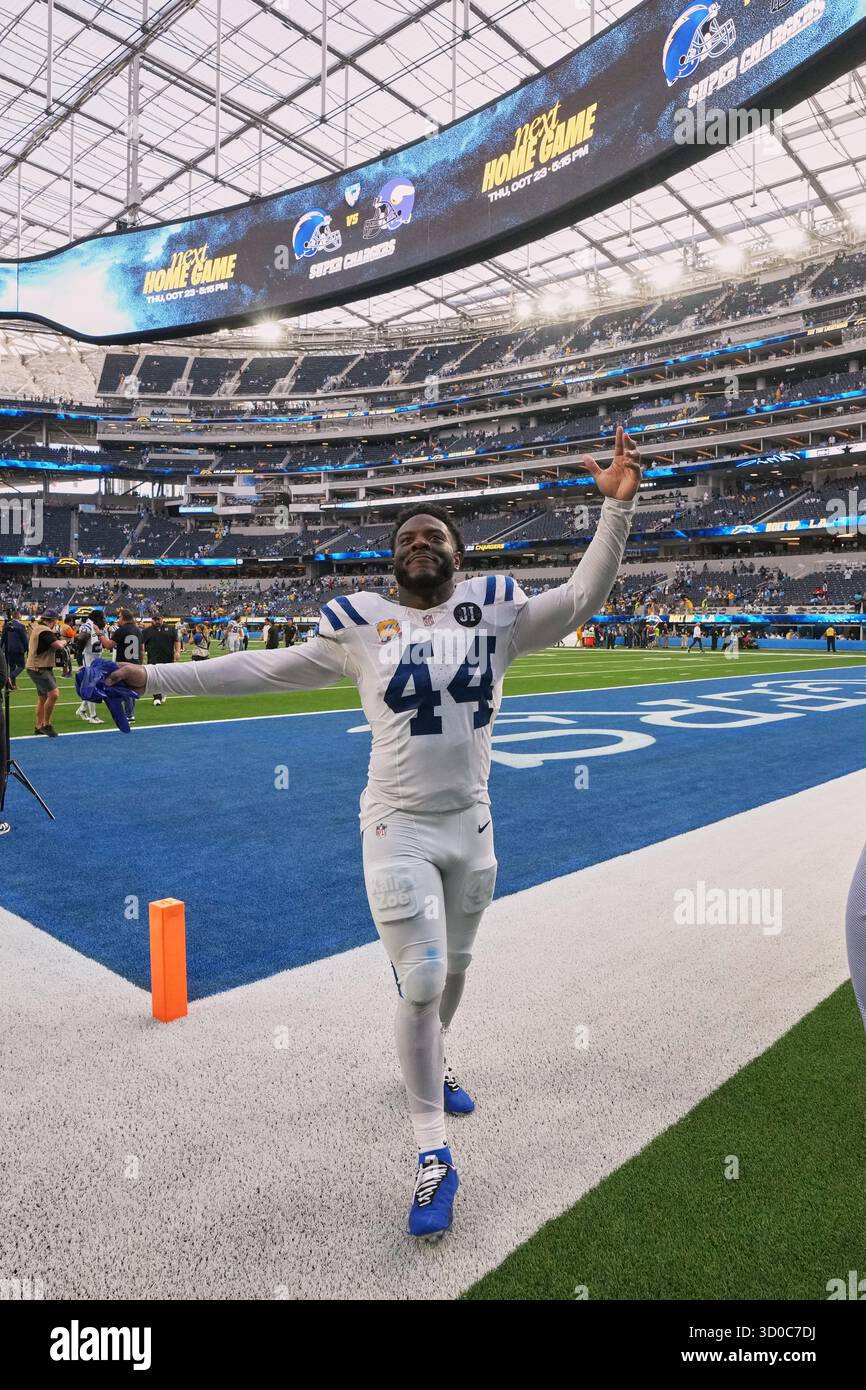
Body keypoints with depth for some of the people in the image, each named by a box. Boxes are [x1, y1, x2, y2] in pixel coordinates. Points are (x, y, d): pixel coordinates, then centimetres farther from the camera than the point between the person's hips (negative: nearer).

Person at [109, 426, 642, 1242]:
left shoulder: (495, 611, -1)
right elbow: (266, 669, 2)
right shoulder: (361, 626, -3)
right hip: (399, 829, -3)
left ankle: (429, 1064, 51)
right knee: (421, 982, -4)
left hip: (471, 826, 3)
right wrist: (158, 677, 3)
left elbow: (581, 599, -9)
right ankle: (433, 1156, 14)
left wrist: (616, 506, -20)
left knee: (454, 966, 20)